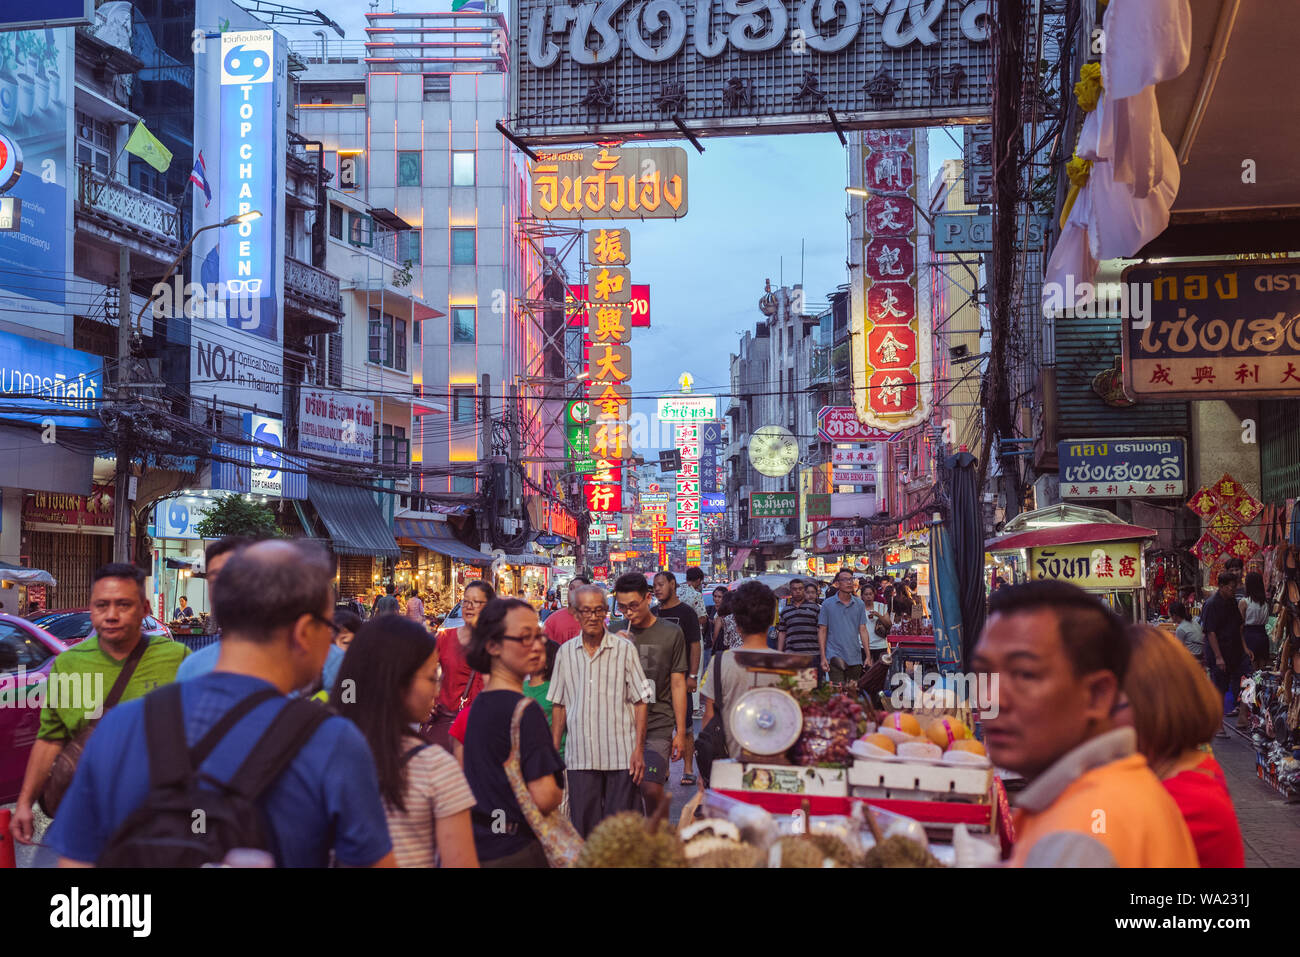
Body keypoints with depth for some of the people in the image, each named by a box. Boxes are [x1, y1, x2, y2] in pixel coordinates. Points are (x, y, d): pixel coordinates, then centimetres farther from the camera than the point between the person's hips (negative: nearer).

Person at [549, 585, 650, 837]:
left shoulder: (625, 649, 1)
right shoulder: (565, 653, 8)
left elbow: (640, 701, 1)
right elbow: (559, 705, 14)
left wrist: (639, 749, -6)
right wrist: (553, 751, 10)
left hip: (621, 756, -2)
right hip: (579, 757, 2)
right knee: (583, 830, 4)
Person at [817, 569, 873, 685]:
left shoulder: (859, 604, 8)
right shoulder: (828, 604, 1)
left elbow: (863, 630, 8)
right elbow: (822, 631, 1)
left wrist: (868, 656, 2)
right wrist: (823, 657, -6)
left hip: (855, 658, 3)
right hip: (835, 656, -3)